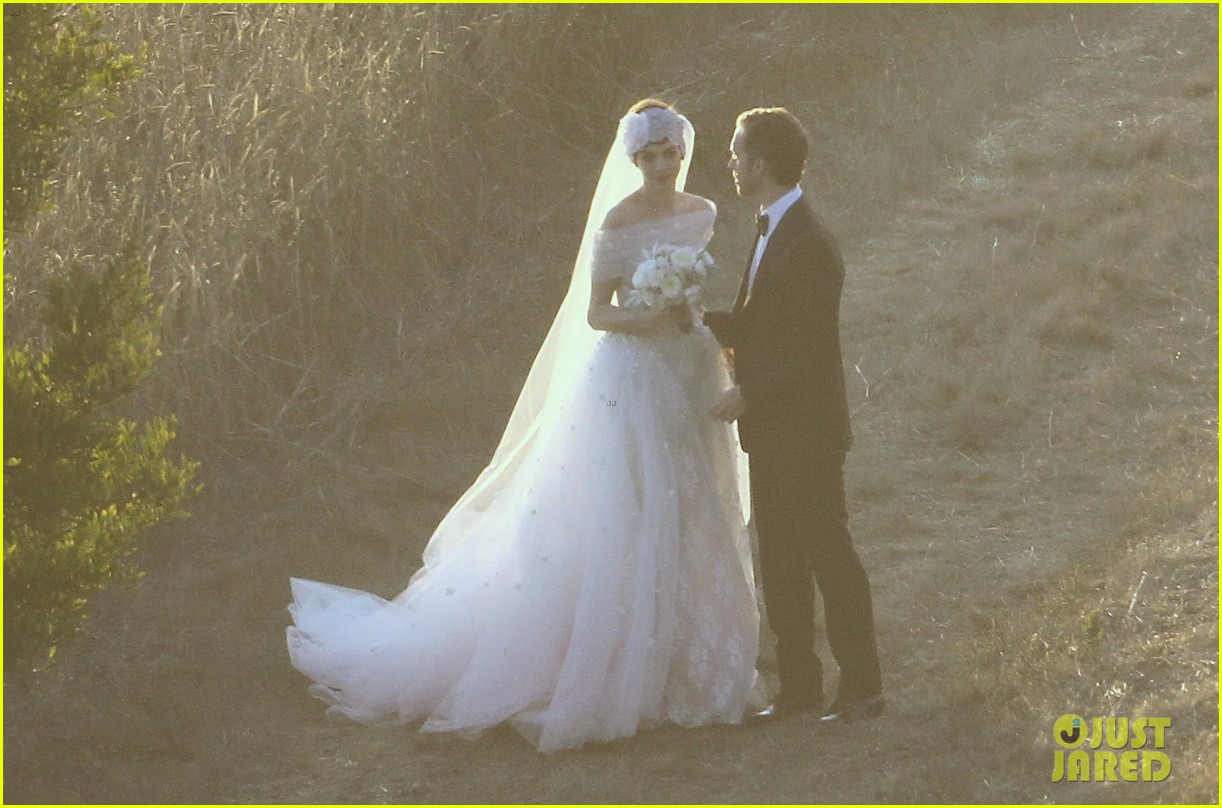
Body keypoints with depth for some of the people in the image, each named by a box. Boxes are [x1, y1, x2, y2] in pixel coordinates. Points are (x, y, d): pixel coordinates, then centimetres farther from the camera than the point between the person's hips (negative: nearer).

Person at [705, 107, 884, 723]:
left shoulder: (809, 246, -19)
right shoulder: (772, 232, 12)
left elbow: (809, 349, -21)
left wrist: (749, 394, -18)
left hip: (805, 434, -10)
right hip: (770, 435, 10)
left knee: (831, 561, -2)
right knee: (780, 565, 12)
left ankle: (861, 688, 6)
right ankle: (799, 688, 18)